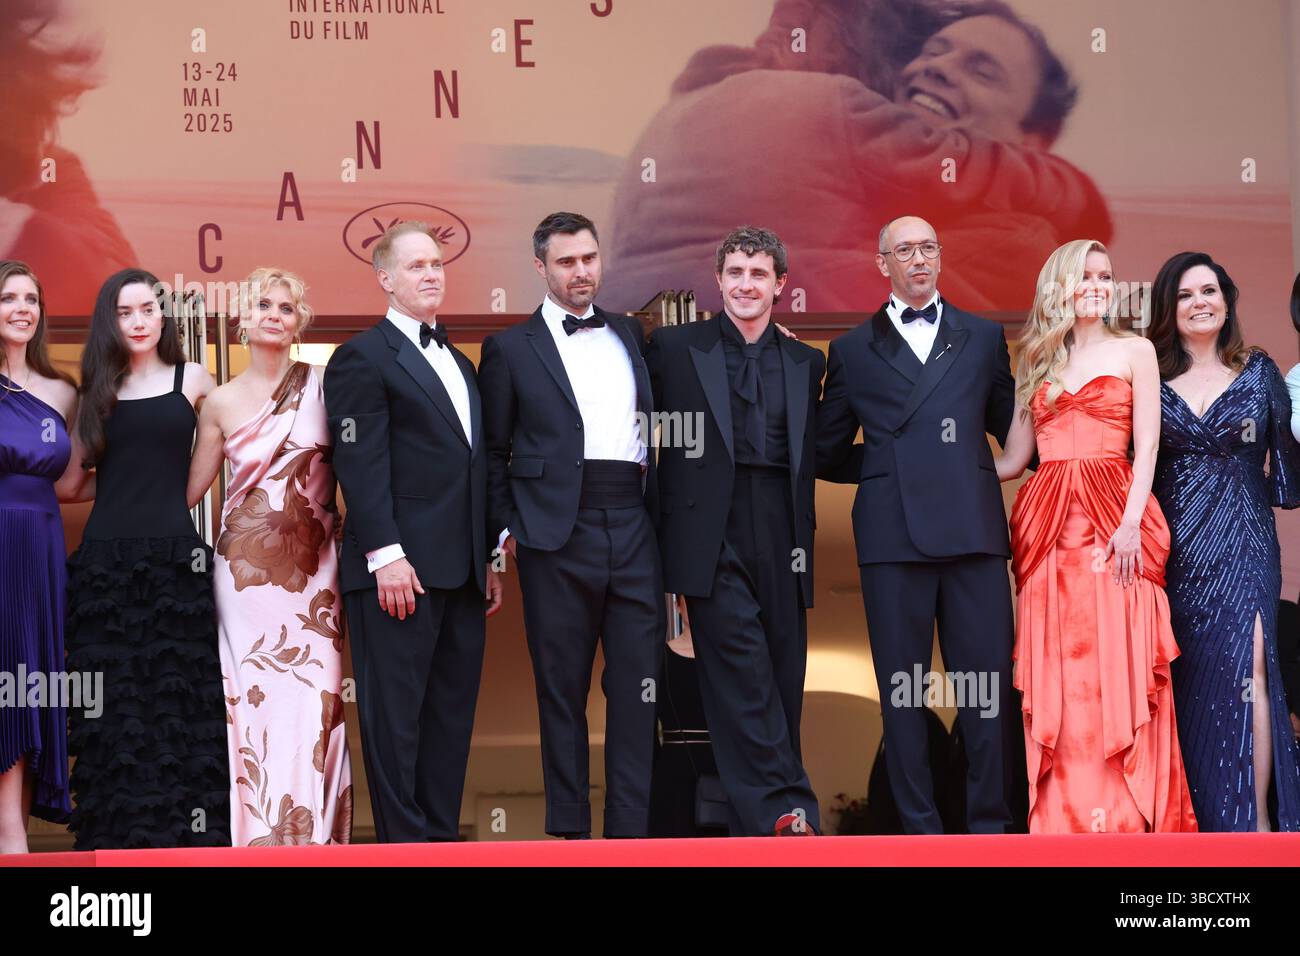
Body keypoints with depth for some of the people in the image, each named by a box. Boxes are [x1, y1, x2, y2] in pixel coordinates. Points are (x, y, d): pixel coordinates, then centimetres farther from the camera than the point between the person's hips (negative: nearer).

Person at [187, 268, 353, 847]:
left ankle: (311, 836, 5)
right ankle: (258, 834, 6)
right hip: (247, 568, 1)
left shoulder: (322, 386, 3)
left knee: (310, 700, -4)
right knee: (252, 697, -2)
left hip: (312, 569, 0)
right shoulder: (222, 402, 6)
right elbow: (189, 489, 12)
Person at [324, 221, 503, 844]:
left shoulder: (460, 363, 21)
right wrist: (386, 554, -20)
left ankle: (442, 836, 16)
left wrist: (489, 558, 17)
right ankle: (404, 843, 2)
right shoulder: (364, 358, -4)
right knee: (396, 715, -2)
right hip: (399, 570, -8)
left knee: (452, 712, 9)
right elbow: (361, 464, -12)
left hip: (461, 572, 8)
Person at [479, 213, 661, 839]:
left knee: (637, 680, 1)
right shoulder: (510, 348, 6)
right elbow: (492, 451, 7)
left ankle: (631, 826, 6)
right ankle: (569, 827, 10)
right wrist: (507, 528, -1)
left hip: (633, 527, 3)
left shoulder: (631, 337, 16)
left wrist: (656, 511, 10)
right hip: (558, 532, -3)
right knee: (562, 683, 2)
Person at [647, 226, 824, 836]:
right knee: (744, 677, -12)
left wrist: (805, 544, 8)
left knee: (782, 686, 2)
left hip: (782, 543, 3)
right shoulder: (674, 349, 7)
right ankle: (786, 814, -13)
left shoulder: (807, 363, 16)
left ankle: (755, 830, 8)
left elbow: (810, 458, 17)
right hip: (714, 539, -3)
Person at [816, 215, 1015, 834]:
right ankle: (920, 826, 9)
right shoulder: (852, 351, 14)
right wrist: (886, 464, 11)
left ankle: (989, 825, 7)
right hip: (893, 534, 0)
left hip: (973, 528, 0)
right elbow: (826, 453, 18)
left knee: (986, 686, -1)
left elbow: (1011, 427, 18)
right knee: (902, 688, 2)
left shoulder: (983, 338, 17)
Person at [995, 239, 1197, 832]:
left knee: (1115, 664, -8)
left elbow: (1147, 445, 0)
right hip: (1047, 525, 3)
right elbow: (1013, 460, 16)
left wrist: (1132, 520, -12)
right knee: (1057, 676, -1)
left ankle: (1124, 818, -5)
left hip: (1113, 517, -3)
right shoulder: (1035, 363, 18)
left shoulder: (1133, 351, 9)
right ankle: (1065, 818, 2)